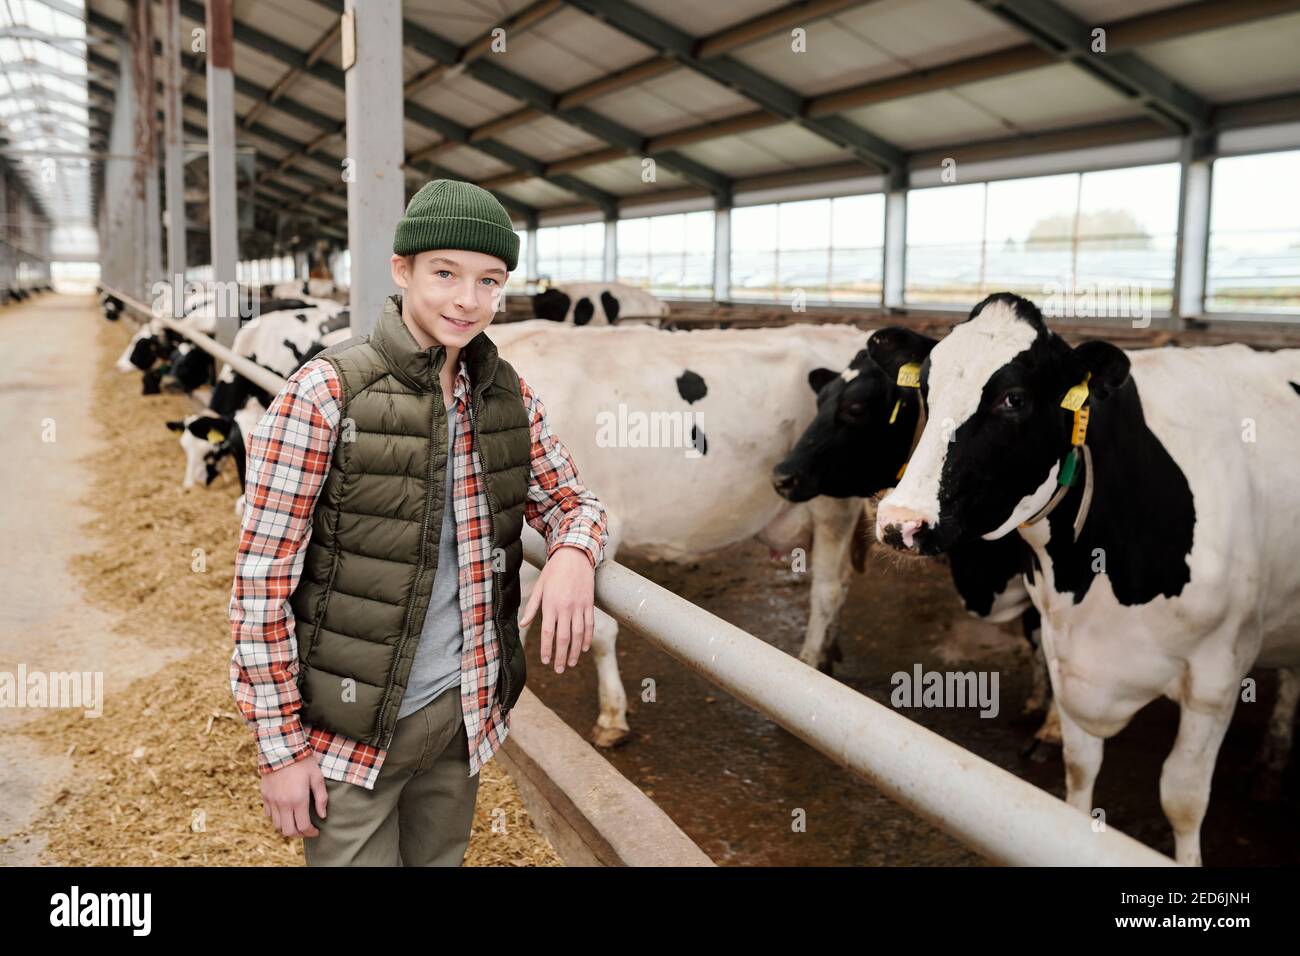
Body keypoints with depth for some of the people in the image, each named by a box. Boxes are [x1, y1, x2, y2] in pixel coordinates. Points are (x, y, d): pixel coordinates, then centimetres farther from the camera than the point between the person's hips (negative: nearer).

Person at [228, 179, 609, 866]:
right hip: (348, 732, -5)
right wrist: (280, 746, -11)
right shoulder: (324, 393, -15)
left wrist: (573, 554, -16)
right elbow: (261, 579, -13)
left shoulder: (509, 397, -1)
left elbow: (571, 500, 9)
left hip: (462, 714, 5)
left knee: (439, 859, 22)